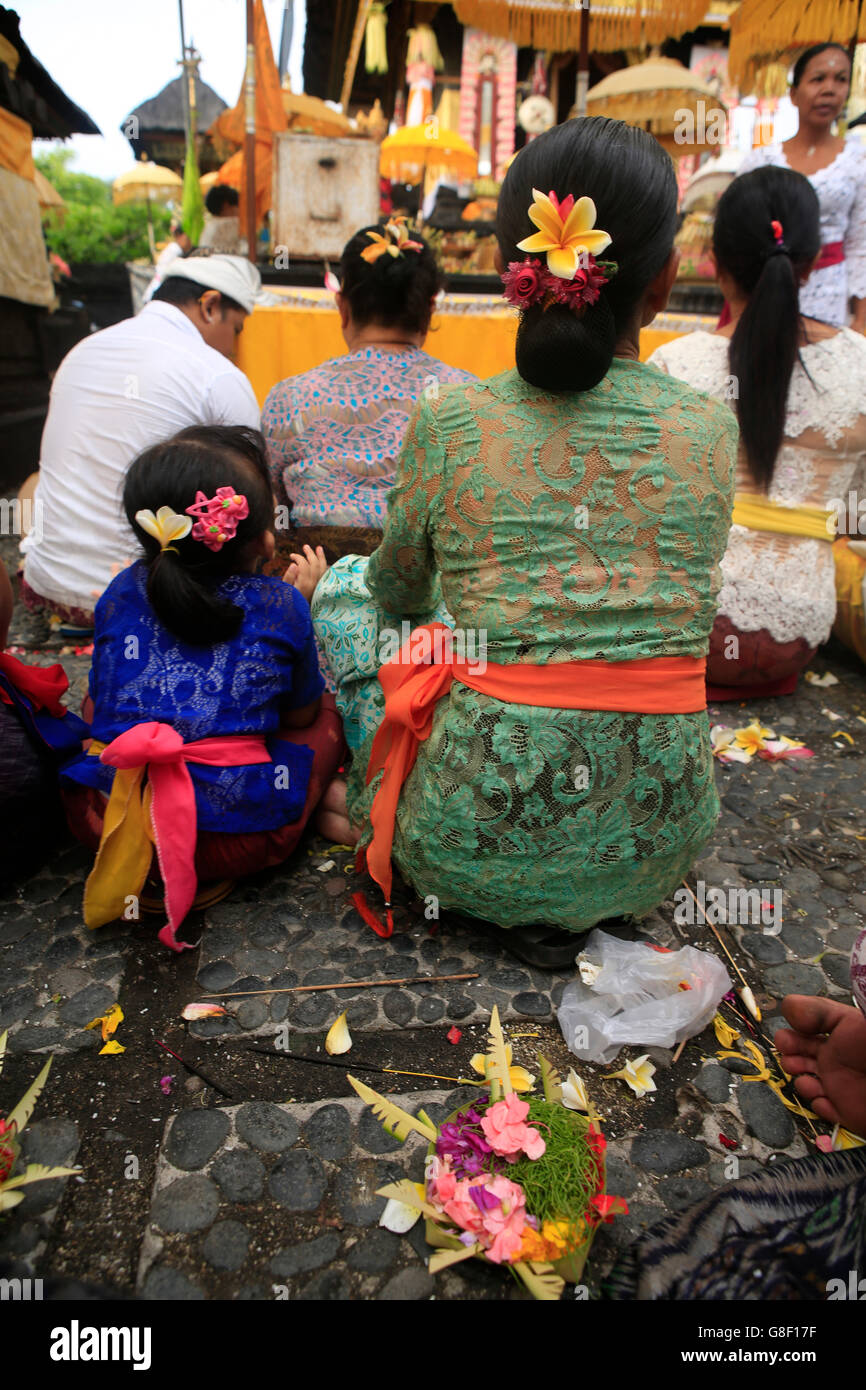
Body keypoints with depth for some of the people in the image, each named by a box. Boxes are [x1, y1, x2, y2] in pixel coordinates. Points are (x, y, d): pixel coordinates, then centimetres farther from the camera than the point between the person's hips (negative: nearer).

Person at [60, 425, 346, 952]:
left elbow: (100, 707, 16)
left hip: (104, 823, 4)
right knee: (328, 713, 19)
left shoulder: (121, 593, 5)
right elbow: (300, 717, 11)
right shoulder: (281, 605, -3)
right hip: (240, 838, -3)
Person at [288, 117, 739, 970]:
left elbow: (398, 592, 7)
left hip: (478, 850, -3)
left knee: (345, 585, 17)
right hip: (658, 850, 4)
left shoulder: (449, 424, -11)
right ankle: (556, 909, 21)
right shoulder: (711, 432, -3)